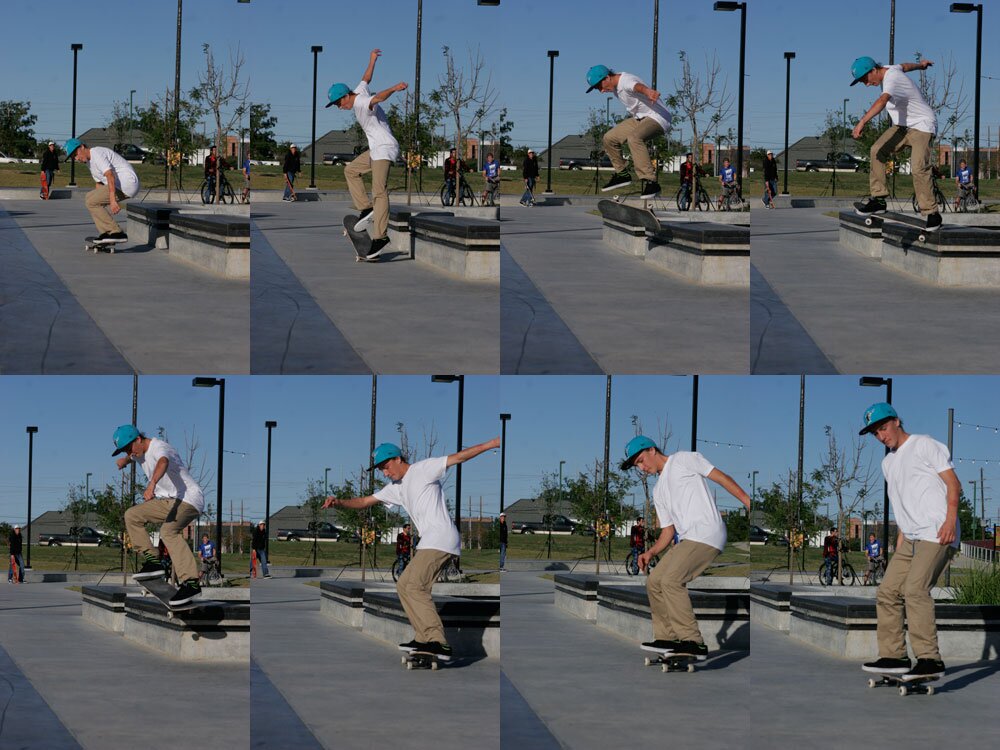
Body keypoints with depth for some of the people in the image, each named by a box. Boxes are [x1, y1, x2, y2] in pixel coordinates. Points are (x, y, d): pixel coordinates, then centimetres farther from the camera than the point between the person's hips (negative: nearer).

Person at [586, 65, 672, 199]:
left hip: (657, 118, -10)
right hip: (639, 118, 10)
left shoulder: (626, 81, -23)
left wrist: (648, 91, -70)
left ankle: (650, 182, -40)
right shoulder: (615, 86, 8)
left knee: (633, 137, -36)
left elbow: (638, 86, -48)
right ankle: (622, 173, 24)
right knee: (609, 138, 8)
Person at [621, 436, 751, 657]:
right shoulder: (658, 491, 26)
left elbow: (721, 478, -2)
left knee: (671, 580, -22)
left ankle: (693, 642, -22)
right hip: (685, 540, 9)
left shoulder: (684, 460, 4)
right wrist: (650, 552, 6)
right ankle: (667, 638, 13)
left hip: (706, 533, -9)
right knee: (654, 582, 8)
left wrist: (750, 503, -12)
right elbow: (668, 531, 24)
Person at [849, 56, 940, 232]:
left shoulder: (892, 80, -28)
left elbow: (882, 101, -48)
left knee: (919, 168, -24)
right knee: (877, 150, -7)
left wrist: (862, 122, -61)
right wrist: (920, 65, 49)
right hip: (903, 125, 10)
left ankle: (931, 213, -18)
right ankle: (878, 199, -3)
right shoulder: (888, 69, 2)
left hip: (922, 125, -10)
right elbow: (905, 66, 26)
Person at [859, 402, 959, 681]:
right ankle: (893, 656, 10)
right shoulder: (888, 463, 24)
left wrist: (950, 520, -20)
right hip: (911, 540, 9)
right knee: (887, 593, 4)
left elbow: (953, 484, -7)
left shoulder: (924, 445, 0)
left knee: (915, 589, -23)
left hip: (937, 535, -9)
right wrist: (900, 541, 18)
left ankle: (930, 659, -25)